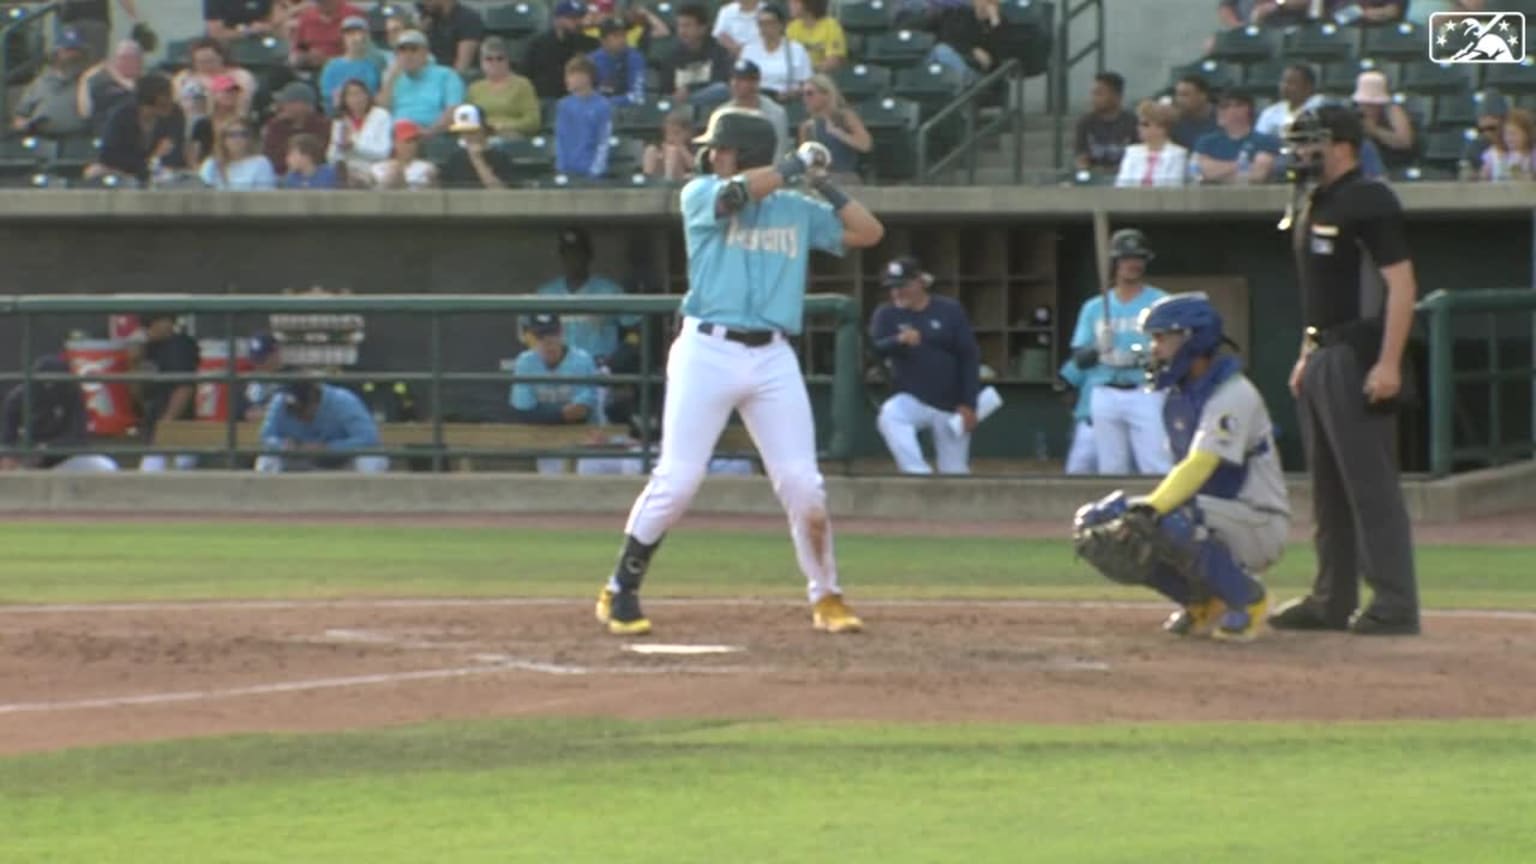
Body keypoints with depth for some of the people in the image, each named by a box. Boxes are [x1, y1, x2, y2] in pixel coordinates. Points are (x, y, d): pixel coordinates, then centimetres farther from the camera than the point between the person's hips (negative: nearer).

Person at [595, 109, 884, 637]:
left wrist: (822, 183, 7)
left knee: (803, 486, -2)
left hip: (774, 360, 3)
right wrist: (798, 163, -7)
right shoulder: (699, 195, 5)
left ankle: (826, 598, 12)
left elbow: (868, 232, 16)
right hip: (707, 352, -3)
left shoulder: (797, 211, 14)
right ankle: (620, 592, 6)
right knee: (676, 481, -7)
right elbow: (736, 192, -17)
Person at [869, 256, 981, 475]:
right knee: (889, 416, -34)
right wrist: (899, 340, -38)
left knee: (955, 470, 1)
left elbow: (969, 358, -1)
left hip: (950, 405, 0)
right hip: (912, 400, 0)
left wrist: (968, 404, -9)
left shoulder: (950, 311, 0)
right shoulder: (887, 314, 2)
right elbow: (876, 348, -15)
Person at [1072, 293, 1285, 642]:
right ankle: (1203, 602, 10)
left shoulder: (1233, 394, -19)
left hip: (1259, 525, -8)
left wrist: (1147, 508, -41)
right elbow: (1186, 472, 12)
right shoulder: (1179, 396, 9)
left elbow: (1198, 468, -31)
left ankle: (1248, 597, -12)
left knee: (1176, 523, -36)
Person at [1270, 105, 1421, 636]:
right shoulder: (1318, 205, 17)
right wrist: (1308, 355, 20)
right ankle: (1333, 600, 20)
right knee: (1328, 488, 13)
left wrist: (1389, 363, -24)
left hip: (1358, 358, -10)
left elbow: (1401, 283, -19)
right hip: (1322, 358, 10)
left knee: (1371, 483, -10)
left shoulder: (1368, 202, -13)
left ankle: (1395, 605, -10)